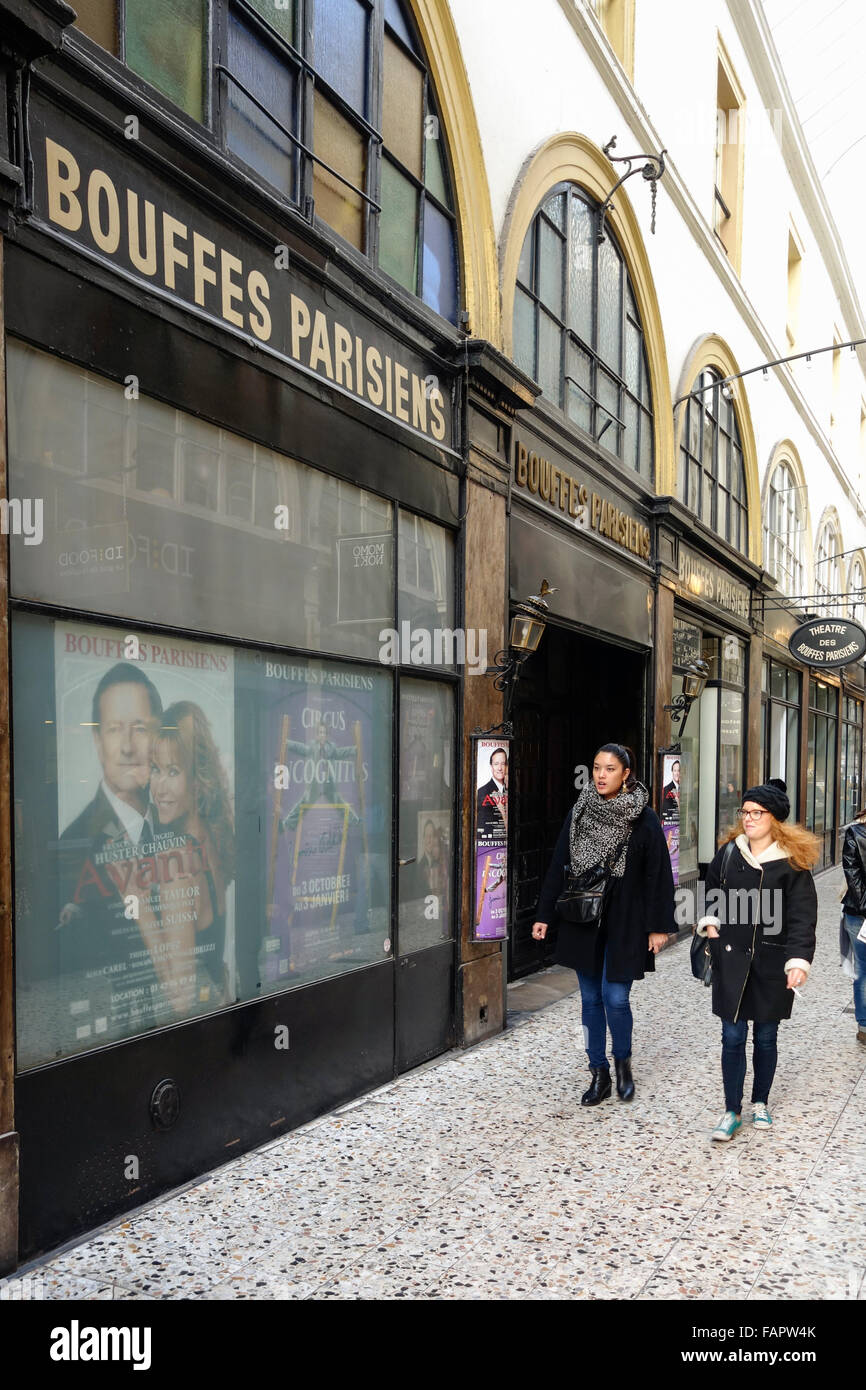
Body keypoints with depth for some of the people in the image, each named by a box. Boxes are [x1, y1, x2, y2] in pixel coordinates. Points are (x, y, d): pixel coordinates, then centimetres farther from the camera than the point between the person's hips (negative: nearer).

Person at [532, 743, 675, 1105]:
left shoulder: (643, 818, -8)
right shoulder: (580, 811, 2)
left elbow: (658, 872, -6)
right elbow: (559, 865, 5)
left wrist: (659, 926, -8)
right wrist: (545, 914, 5)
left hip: (625, 923, -3)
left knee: (615, 998, -4)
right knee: (591, 999, 10)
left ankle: (623, 1061, 25)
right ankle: (599, 1075, 23)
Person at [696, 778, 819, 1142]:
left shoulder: (793, 862, -9)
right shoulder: (729, 853, 2)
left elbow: (802, 916, -13)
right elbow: (712, 893, 19)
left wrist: (799, 960, -23)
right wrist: (710, 924, 5)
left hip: (772, 963, -2)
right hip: (732, 960, 2)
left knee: (766, 1037, 12)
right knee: (732, 1036, 3)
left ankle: (760, 1103, 32)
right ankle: (732, 1112, 14)